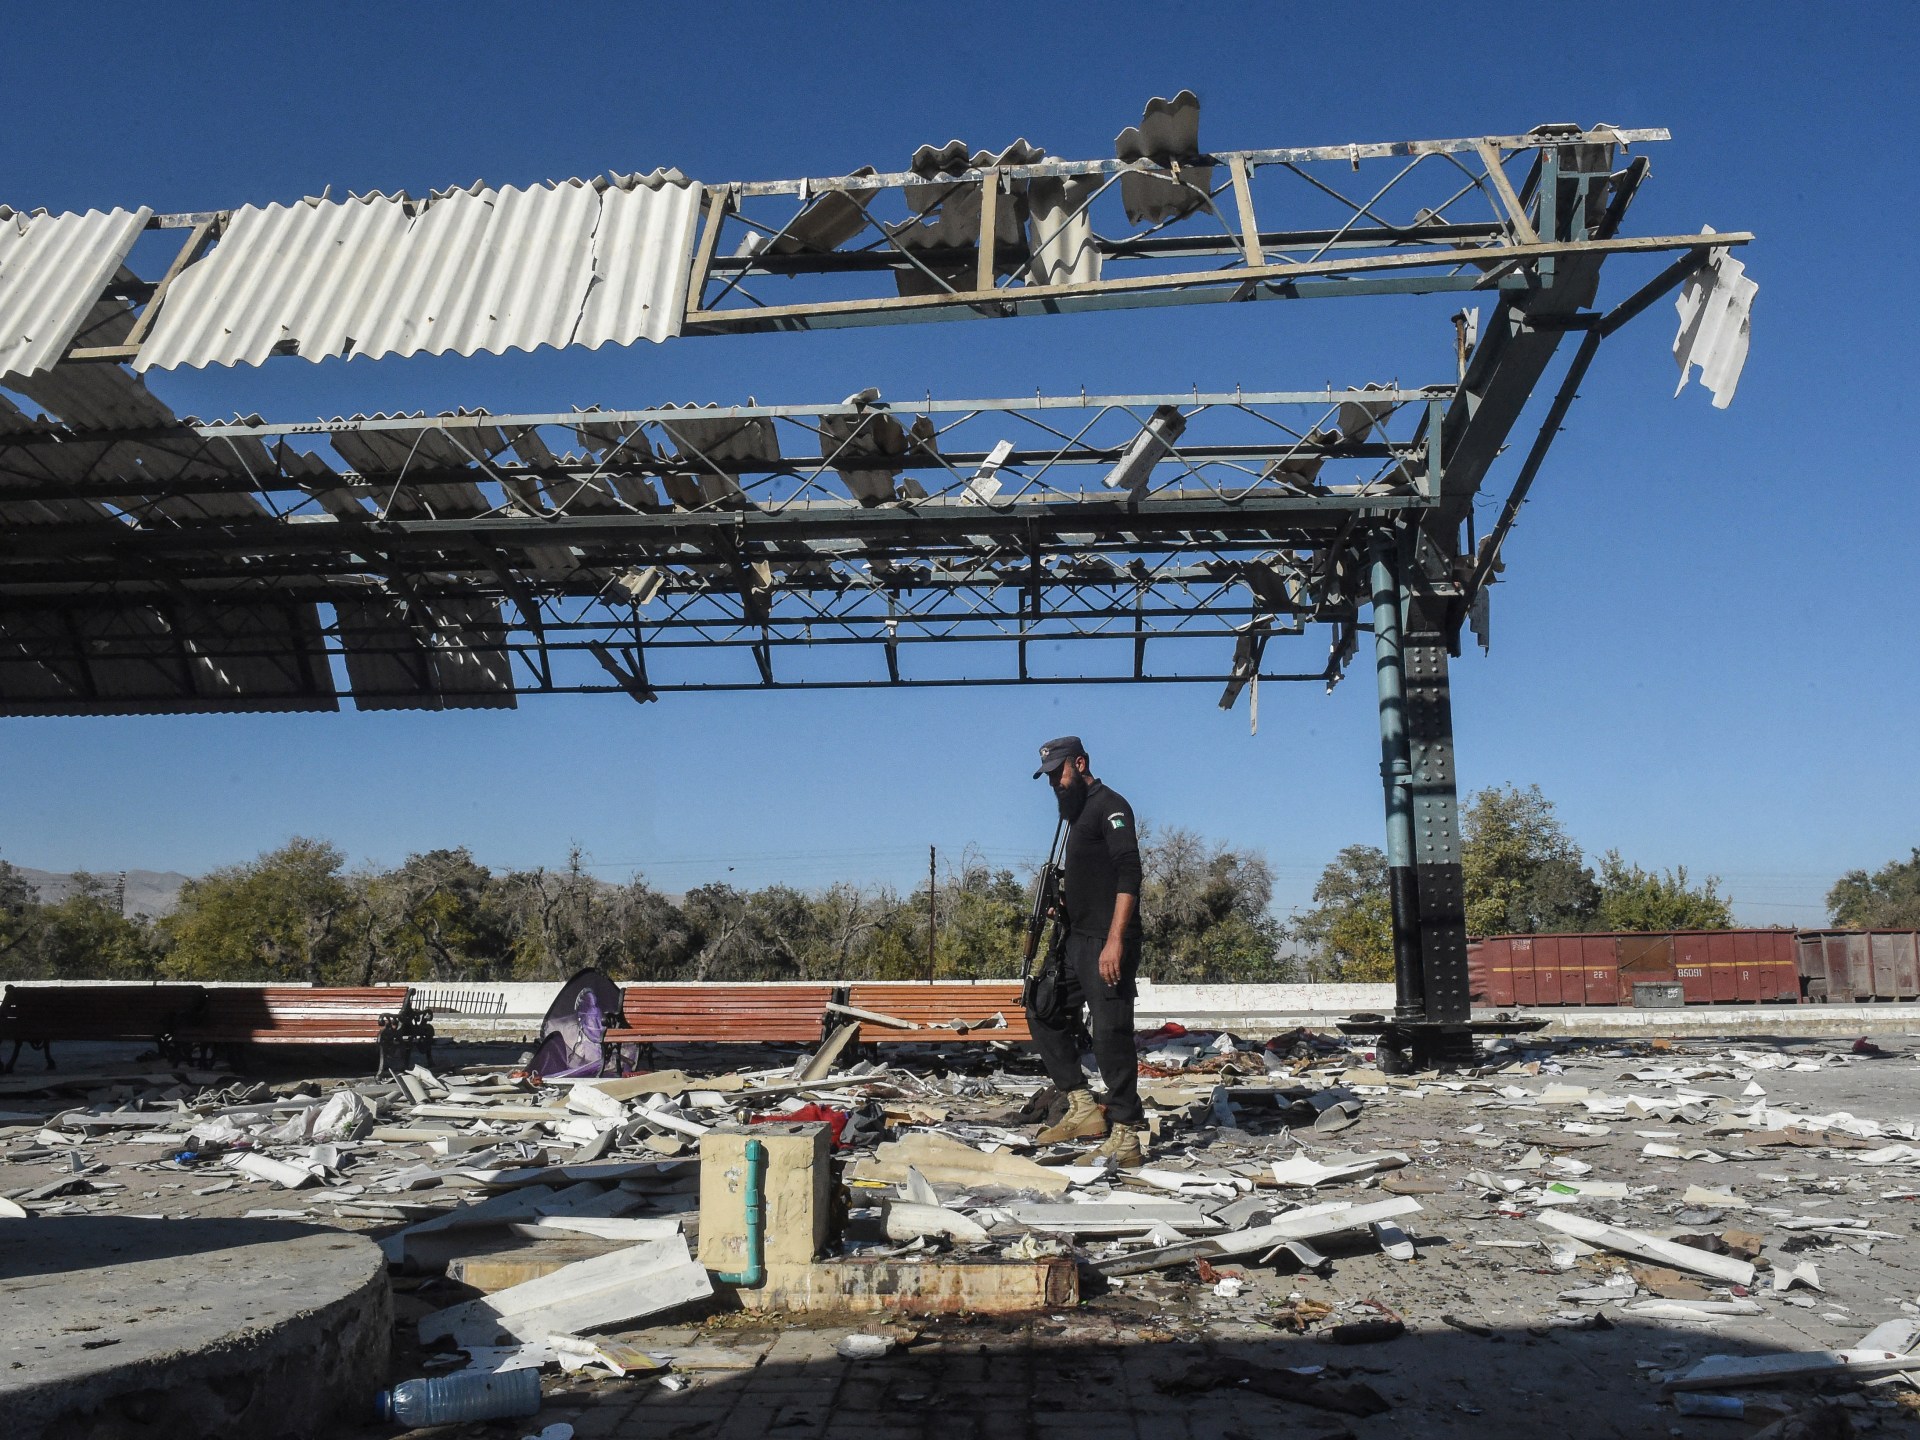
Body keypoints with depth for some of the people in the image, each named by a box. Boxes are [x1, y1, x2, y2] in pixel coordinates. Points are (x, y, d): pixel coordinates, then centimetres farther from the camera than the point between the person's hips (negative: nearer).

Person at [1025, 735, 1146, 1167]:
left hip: (1106, 943, -11)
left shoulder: (1109, 806, -10)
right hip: (1077, 941, 11)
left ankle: (1124, 1136, -4)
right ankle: (1083, 1110, 16)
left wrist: (1114, 941, -28)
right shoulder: (1076, 812, 19)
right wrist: (1061, 895, 8)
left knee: (1111, 1034, -10)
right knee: (1045, 1014, 14)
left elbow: (1129, 875, -20)